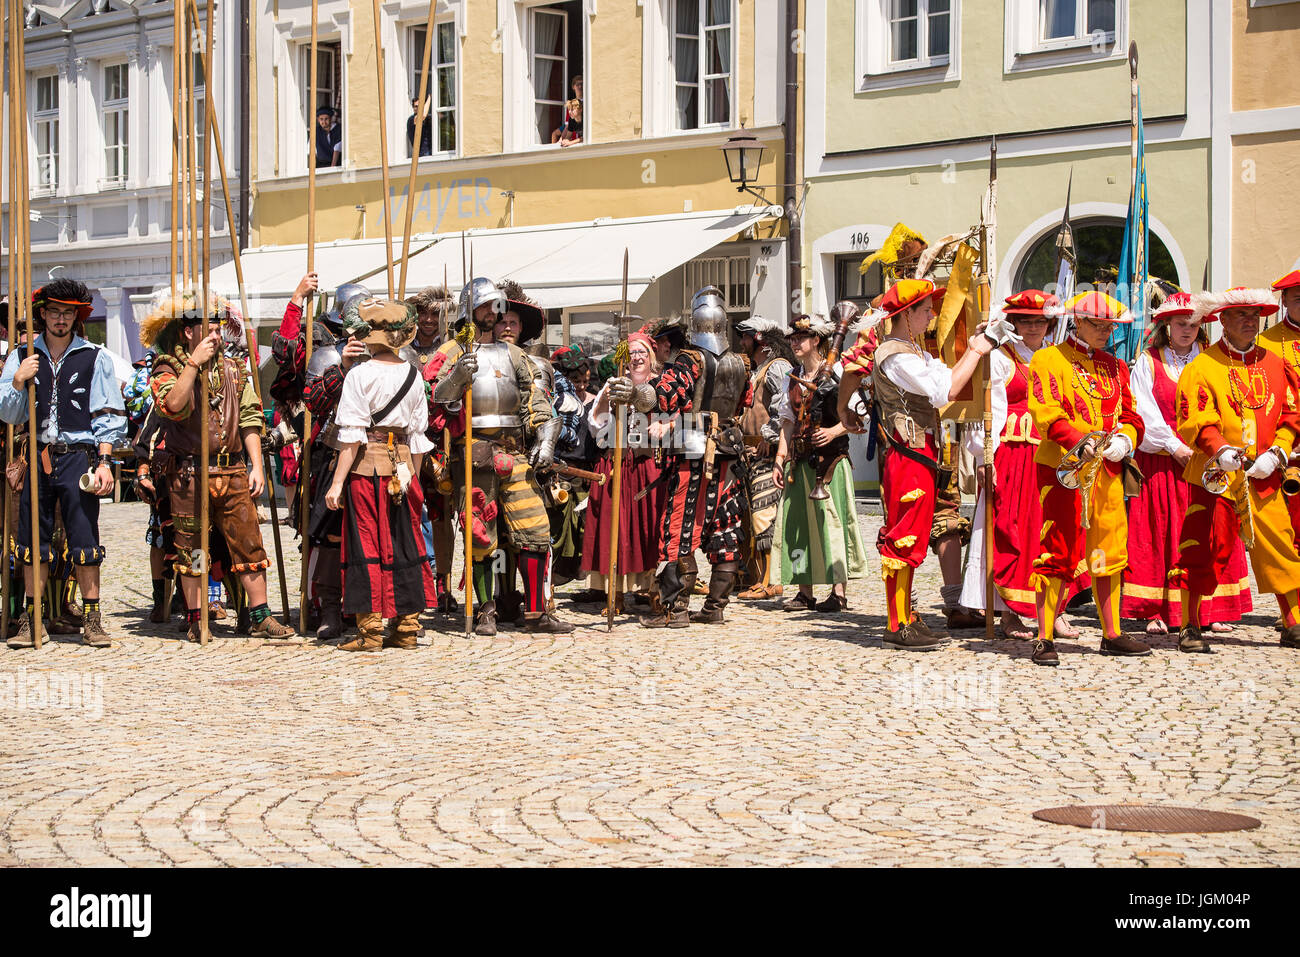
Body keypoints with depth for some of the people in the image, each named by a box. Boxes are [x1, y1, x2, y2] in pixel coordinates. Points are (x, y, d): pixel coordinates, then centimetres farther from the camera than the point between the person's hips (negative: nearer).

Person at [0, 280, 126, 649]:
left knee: (84, 539, -4)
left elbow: (108, 417, 3)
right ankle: (30, 622, 10)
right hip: (36, 456, 2)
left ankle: (91, 620, 3)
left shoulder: (95, 358, 6)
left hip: (79, 456, -2)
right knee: (33, 539, 4)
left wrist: (104, 462, -6)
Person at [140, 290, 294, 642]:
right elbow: (173, 405, -24)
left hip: (232, 471, 4)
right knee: (191, 549, 4)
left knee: (249, 543, 0)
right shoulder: (168, 368, -2)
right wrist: (195, 362, -22)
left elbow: (249, 420, 12)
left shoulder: (232, 369, 12)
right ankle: (196, 621, 12)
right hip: (189, 474, -4)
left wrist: (257, 466, 3)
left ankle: (260, 617, 4)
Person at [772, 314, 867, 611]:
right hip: (800, 461, 6)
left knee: (830, 520, -7)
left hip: (830, 459, -6)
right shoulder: (792, 379, 15)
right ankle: (804, 593, 10)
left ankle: (838, 592, -3)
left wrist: (834, 431, -20)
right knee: (798, 522, 4)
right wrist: (779, 460, 11)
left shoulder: (836, 375, -3)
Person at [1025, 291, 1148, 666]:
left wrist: (1124, 440, -6)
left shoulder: (1114, 366, 19)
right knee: (1060, 550, -9)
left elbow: (1130, 415, 16)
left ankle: (1112, 635, 21)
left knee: (1110, 551, 11)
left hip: (1108, 472, 6)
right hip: (1063, 468, -6)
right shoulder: (1048, 360, -2)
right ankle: (1044, 640, -5)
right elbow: (1046, 414, -13)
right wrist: (1079, 442, -28)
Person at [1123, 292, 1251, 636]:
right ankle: (1157, 612, -1)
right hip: (1159, 462, -2)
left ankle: (1209, 611, 4)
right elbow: (1145, 411, -3)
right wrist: (1174, 446, -11)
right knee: (1160, 533, -3)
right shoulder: (1148, 363, 5)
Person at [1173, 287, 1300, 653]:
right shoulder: (1201, 367, -1)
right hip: (1215, 475, -4)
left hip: (1263, 477, 4)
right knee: (1202, 551, -3)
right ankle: (1189, 628, 6)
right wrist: (1220, 450, -26)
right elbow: (1192, 420, -10)